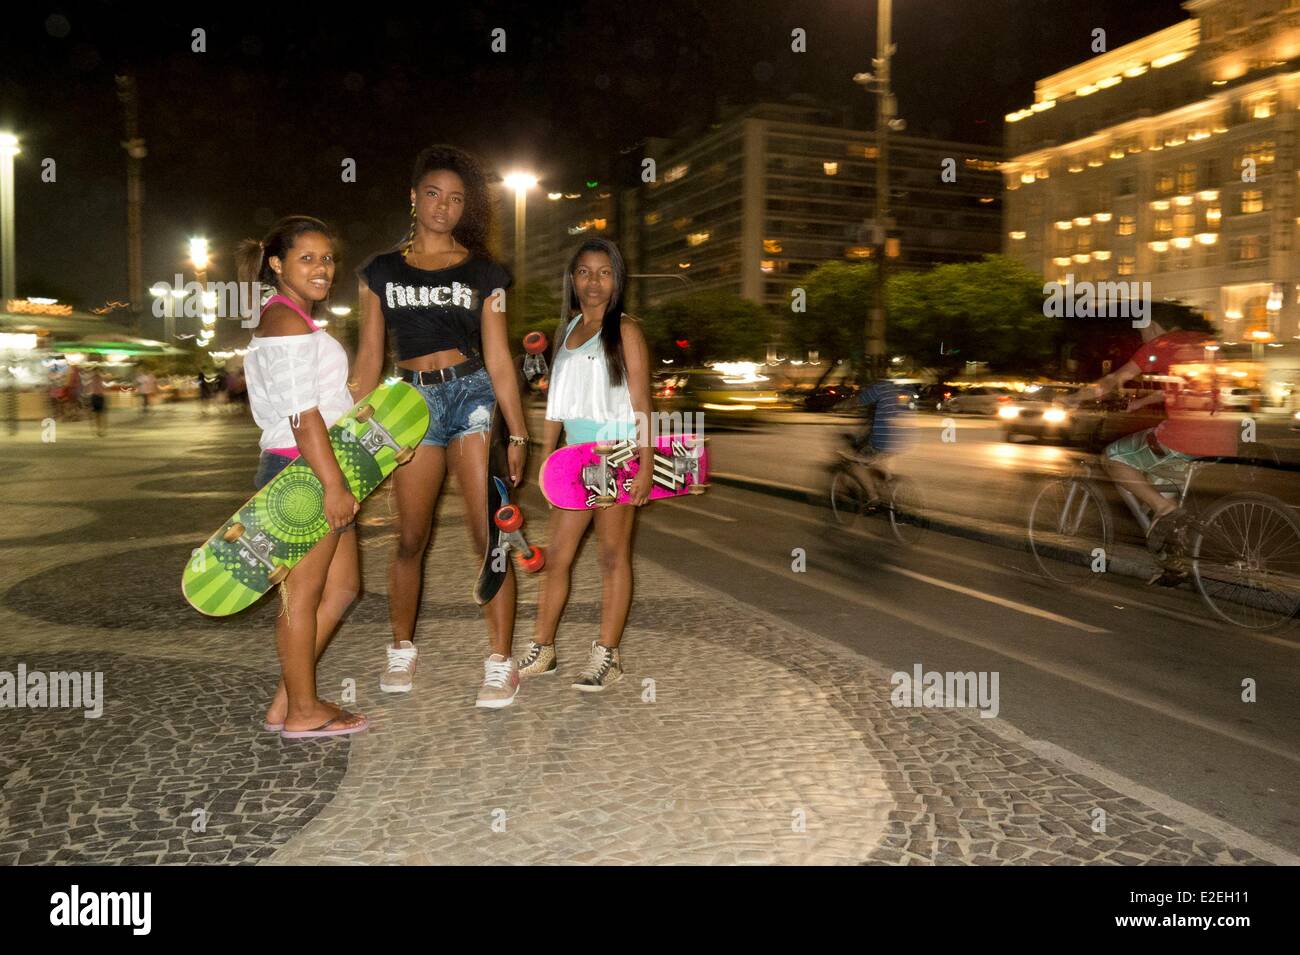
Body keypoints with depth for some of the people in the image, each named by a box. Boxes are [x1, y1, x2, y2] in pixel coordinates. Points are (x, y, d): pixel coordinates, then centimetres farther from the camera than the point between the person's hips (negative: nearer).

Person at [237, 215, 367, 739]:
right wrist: (334, 484, -22)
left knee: (342, 586, 14)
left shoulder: (295, 319, 20)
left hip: (316, 471, 10)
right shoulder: (286, 320, -12)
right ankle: (302, 711, 13)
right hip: (304, 470, -10)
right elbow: (301, 414, -20)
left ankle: (286, 701, 21)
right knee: (303, 593, 0)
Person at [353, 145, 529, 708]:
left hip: (472, 393, -1)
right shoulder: (382, 272, 13)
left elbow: (497, 358, 6)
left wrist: (517, 433, 2)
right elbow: (369, 355, 12)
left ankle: (500, 663, -1)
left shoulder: (482, 273, 9)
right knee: (411, 540, 6)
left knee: (488, 535, -7)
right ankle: (402, 650, 25)